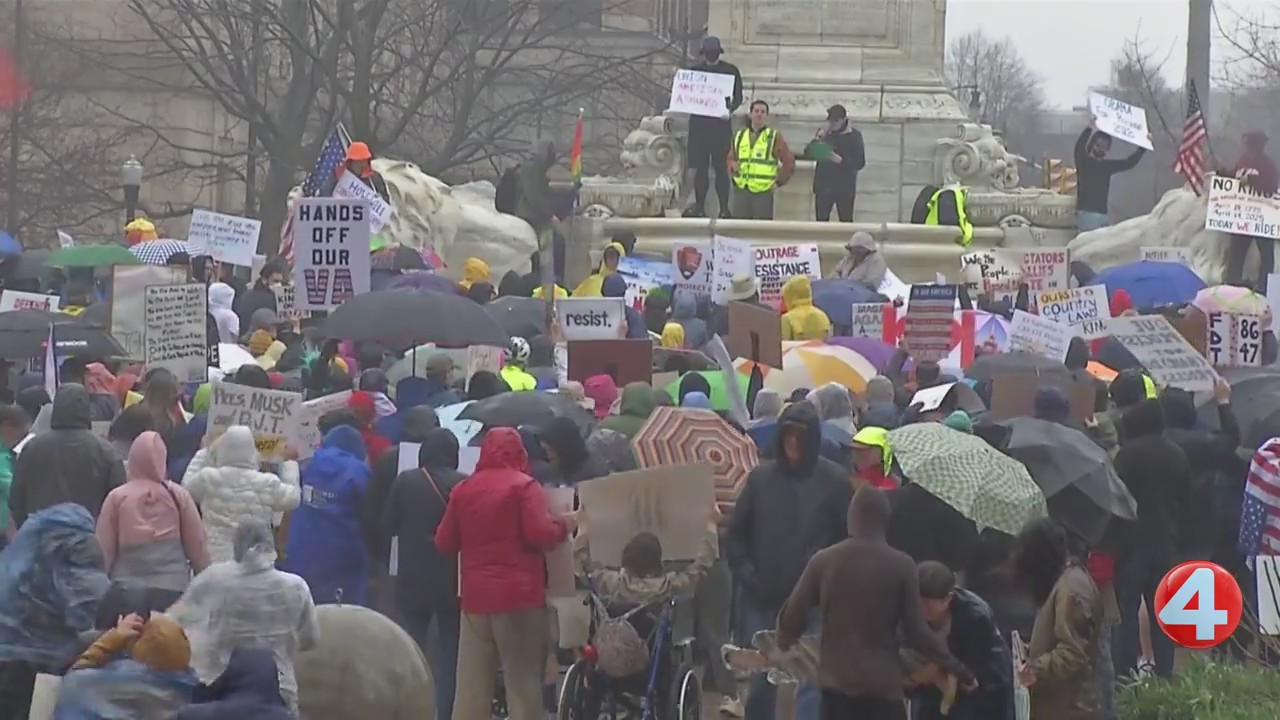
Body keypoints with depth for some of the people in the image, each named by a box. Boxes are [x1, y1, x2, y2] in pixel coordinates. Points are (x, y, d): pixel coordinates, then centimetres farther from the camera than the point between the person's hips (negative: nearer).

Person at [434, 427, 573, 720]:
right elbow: (540, 534, -14)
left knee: (471, 683, 5)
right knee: (523, 681, -2)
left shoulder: (463, 489, 10)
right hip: (518, 595, -5)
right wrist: (565, 526, 4)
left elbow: (444, 543, 14)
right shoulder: (523, 485, -5)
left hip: (475, 596, 5)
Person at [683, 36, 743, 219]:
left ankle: (724, 209, -3)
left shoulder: (730, 71, 3)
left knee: (720, 168, -5)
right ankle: (699, 207, 8)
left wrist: (730, 110, -18)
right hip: (699, 123, 3)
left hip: (721, 124, -3)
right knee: (700, 167, 3)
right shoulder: (695, 70, 11)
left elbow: (738, 97, 1)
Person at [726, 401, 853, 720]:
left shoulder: (833, 480, -3)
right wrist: (745, 572, -2)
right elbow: (735, 533, 10)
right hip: (763, 599, 3)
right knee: (761, 684, 9)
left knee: (808, 682, -7)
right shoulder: (761, 477, 4)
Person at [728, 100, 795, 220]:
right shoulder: (739, 136, 13)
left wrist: (778, 182, 0)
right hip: (741, 191, 4)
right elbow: (731, 158, 22)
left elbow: (789, 163, 3)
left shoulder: (774, 137, 2)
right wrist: (733, 166, 0)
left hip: (763, 193, -4)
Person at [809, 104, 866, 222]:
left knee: (846, 222, -1)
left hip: (844, 187, -3)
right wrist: (817, 139, -13)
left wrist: (841, 160, -22)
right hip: (823, 186, 3)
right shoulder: (823, 132, 7)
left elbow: (860, 163, -6)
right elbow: (809, 155, 5)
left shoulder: (854, 135, -2)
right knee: (821, 222, 2)